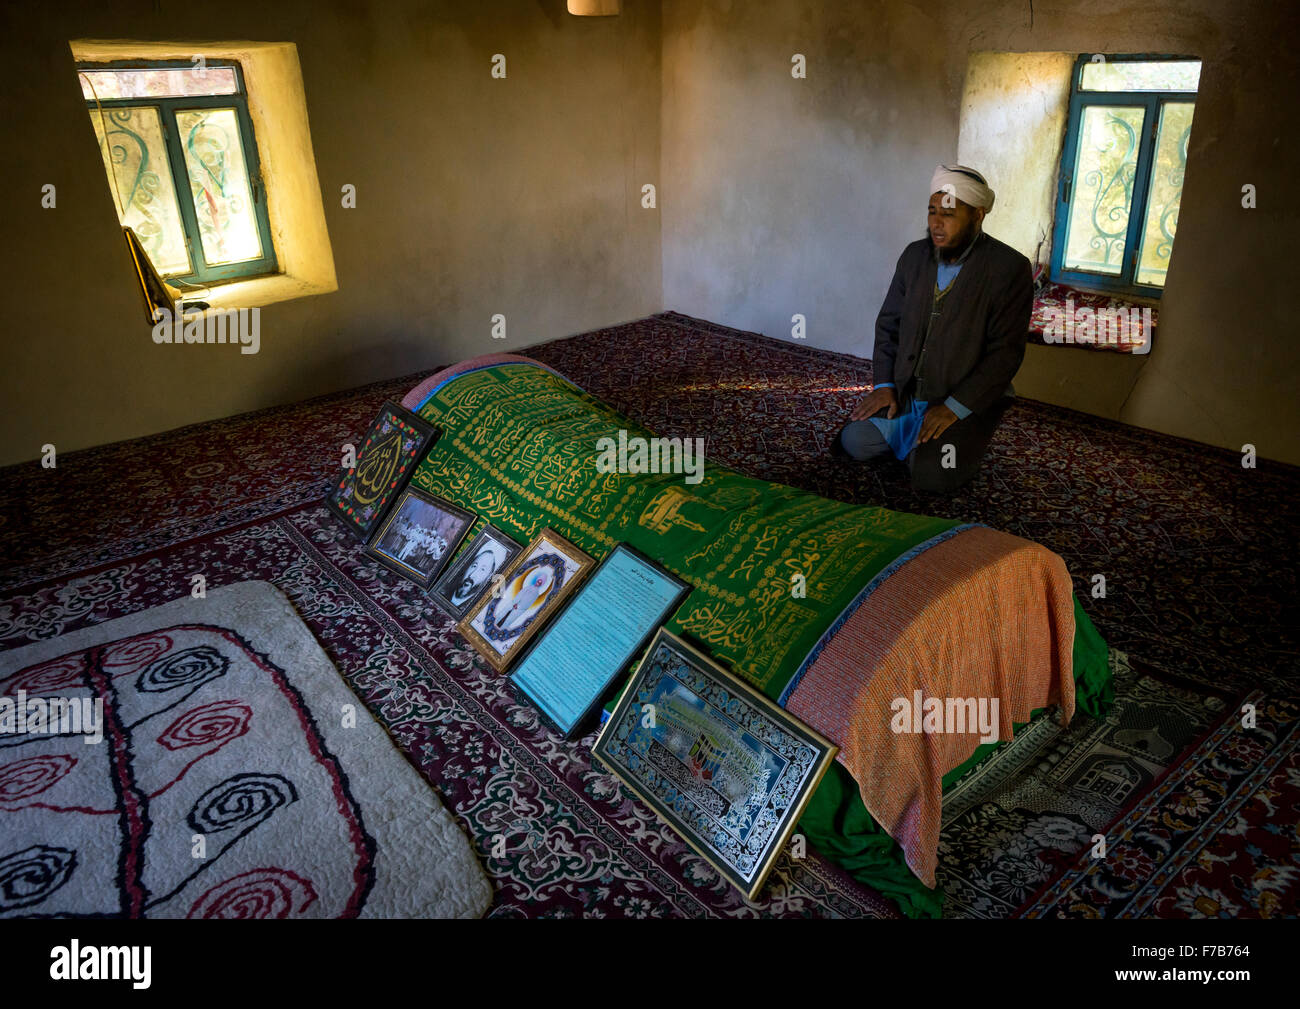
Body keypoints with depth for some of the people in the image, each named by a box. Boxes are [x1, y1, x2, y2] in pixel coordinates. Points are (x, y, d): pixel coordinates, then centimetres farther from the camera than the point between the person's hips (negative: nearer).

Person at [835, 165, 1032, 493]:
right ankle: (913, 436, 15)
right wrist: (884, 384, -2)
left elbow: (1005, 352, -15)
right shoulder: (914, 256, 6)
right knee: (854, 442, -13)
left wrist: (955, 408, -20)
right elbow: (888, 324, 11)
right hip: (904, 392, 5)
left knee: (929, 474, -23)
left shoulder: (1010, 268, -11)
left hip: (967, 400, -5)